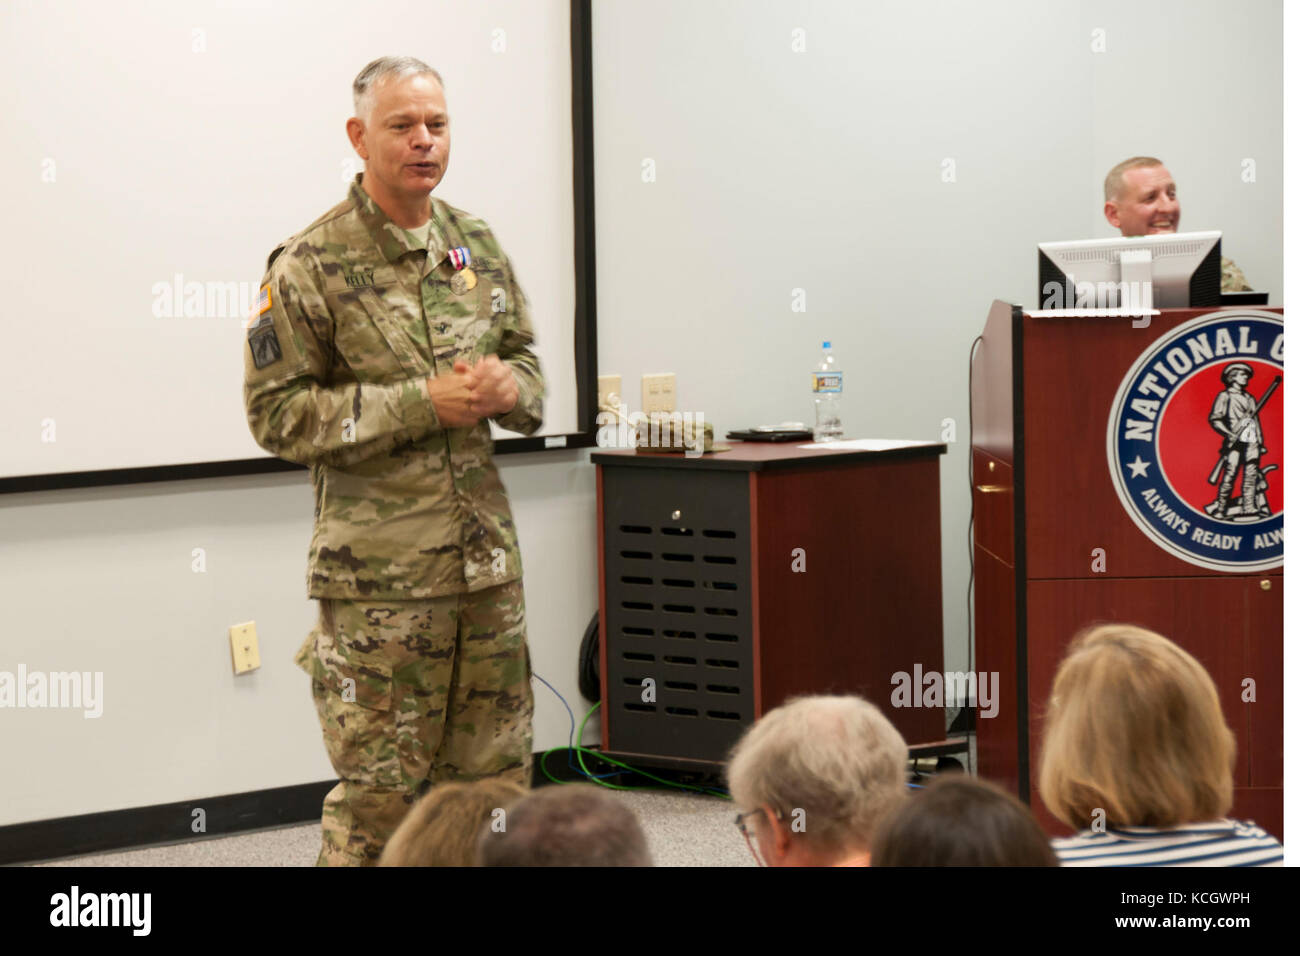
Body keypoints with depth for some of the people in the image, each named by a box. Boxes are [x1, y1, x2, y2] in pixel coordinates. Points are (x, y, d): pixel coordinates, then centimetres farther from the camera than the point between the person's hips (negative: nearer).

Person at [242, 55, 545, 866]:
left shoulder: (478, 246, 10)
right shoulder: (310, 266, -8)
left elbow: (528, 365, 20)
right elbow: (278, 413, -11)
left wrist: (509, 388, -6)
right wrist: (423, 404, -17)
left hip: (487, 556, 6)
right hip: (379, 572, -6)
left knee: (496, 781, 12)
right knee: (378, 795, -2)